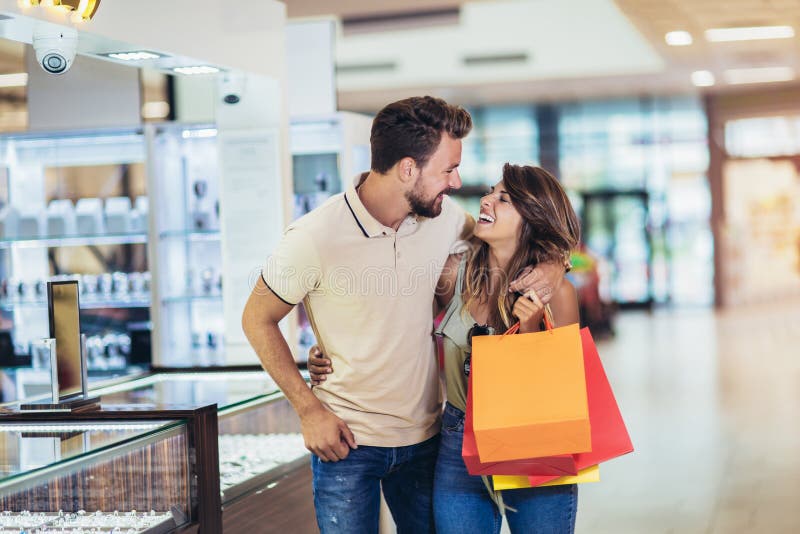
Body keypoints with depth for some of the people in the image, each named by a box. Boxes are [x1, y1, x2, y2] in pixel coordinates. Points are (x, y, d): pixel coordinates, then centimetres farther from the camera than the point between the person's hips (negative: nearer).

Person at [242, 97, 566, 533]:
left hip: (424, 434, 5)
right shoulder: (314, 237, -19)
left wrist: (552, 263, -8)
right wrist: (309, 411, -12)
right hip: (346, 438, -4)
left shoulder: (441, 216, -5)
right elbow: (257, 320, -7)